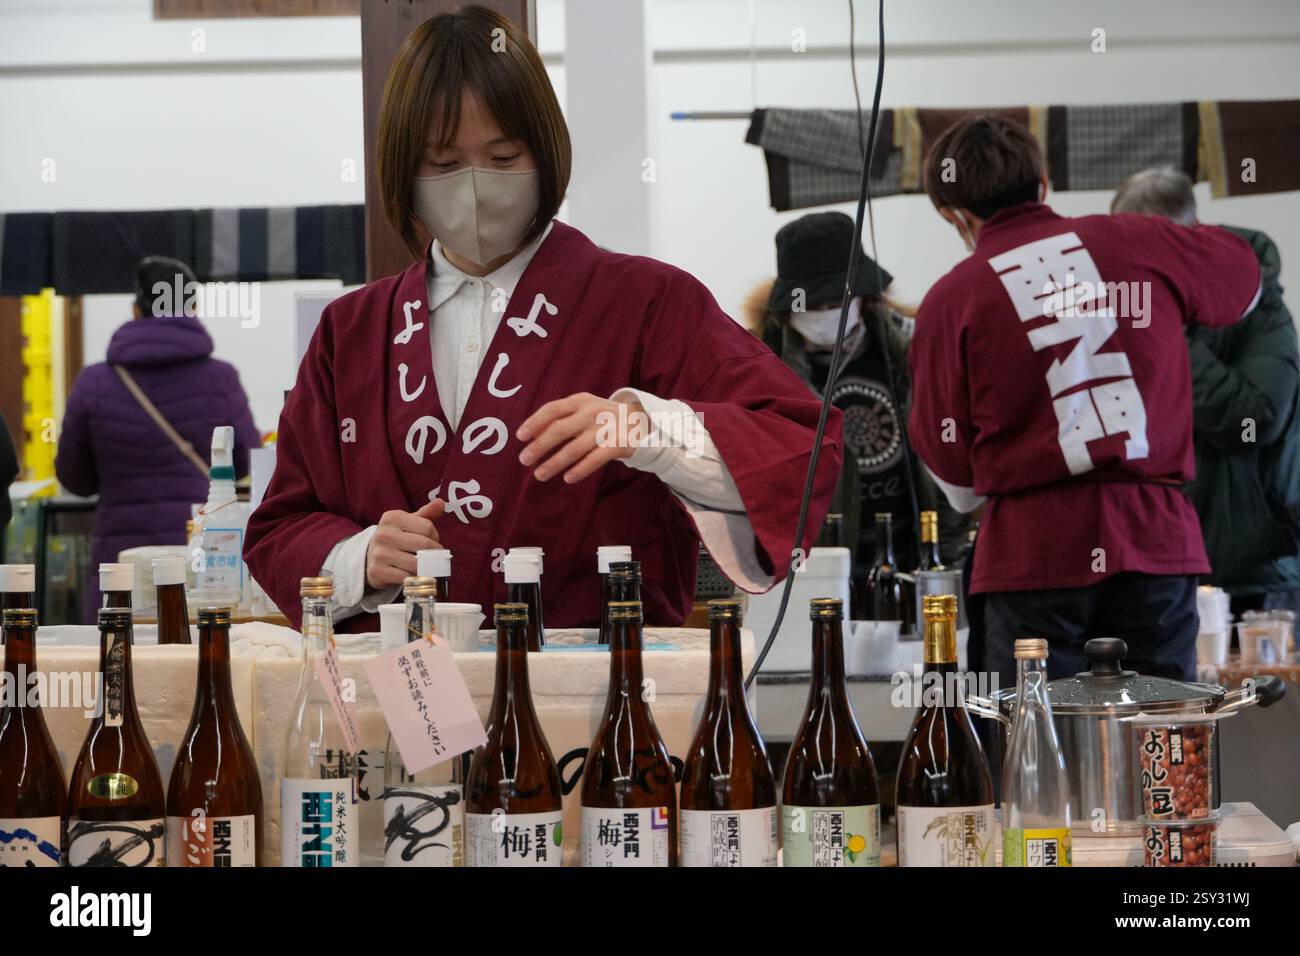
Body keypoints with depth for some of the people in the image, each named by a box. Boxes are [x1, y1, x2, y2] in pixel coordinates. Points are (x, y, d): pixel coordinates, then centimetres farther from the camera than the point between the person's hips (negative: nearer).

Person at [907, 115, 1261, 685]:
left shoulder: (951, 299, -1)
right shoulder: (1142, 244, 6)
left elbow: (953, 474, 6)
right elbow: (1243, 278, 29)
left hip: (1035, 553, -2)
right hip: (1157, 540, 2)